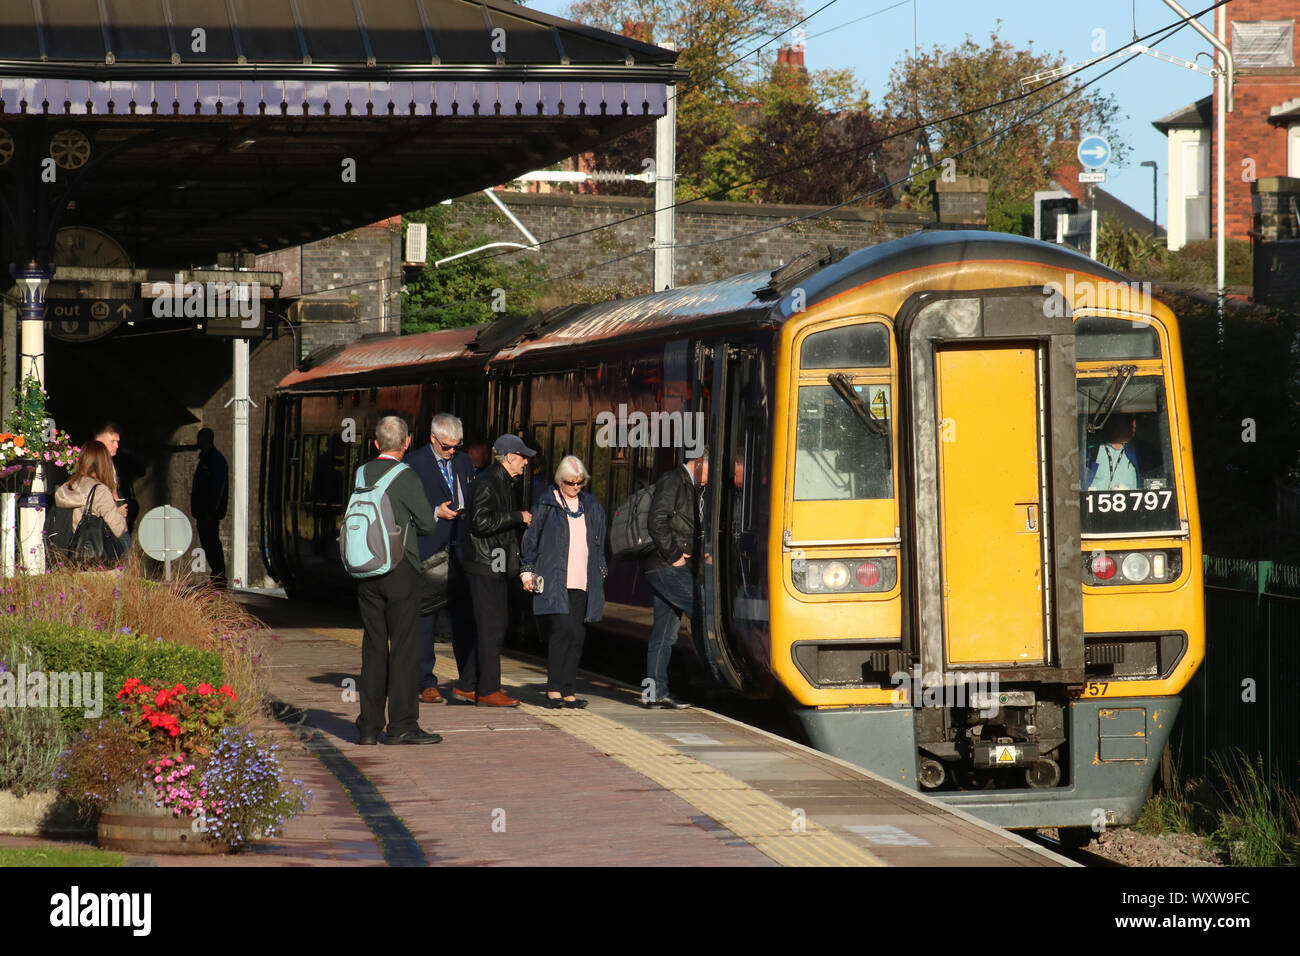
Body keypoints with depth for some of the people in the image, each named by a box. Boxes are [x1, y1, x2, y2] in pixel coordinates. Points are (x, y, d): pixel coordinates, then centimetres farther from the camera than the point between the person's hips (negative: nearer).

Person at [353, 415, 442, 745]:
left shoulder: (362, 474, 3)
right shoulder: (406, 477, -11)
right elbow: (428, 525, -7)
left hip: (366, 571, 5)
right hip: (400, 569, -5)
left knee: (373, 646, 10)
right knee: (404, 646, 0)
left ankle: (368, 727, 10)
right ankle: (402, 724, -1)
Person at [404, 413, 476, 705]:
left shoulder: (463, 462, 14)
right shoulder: (414, 463, -3)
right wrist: (436, 513, -16)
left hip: (459, 550, 5)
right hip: (428, 553, -5)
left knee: (464, 618, 5)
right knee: (424, 618, -2)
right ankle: (426, 683, 3)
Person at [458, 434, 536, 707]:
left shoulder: (504, 483, 18)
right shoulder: (487, 483, -14)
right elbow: (482, 522, -25)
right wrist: (518, 517, -19)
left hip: (498, 569, 10)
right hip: (485, 566, -10)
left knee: (497, 626, 11)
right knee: (491, 629, -7)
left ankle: (466, 685, 16)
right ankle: (488, 690, -2)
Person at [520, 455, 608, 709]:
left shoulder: (592, 507, 16)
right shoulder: (546, 505, 3)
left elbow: (599, 545, 22)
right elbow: (531, 539, 6)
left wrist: (600, 573, 17)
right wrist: (528, 571, 1)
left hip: (582, 584, 5)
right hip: (553, 582, -4)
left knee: (577, 637, 1)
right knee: (561, 631, -16)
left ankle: (567, 691, 4)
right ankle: (553, 690, -12)